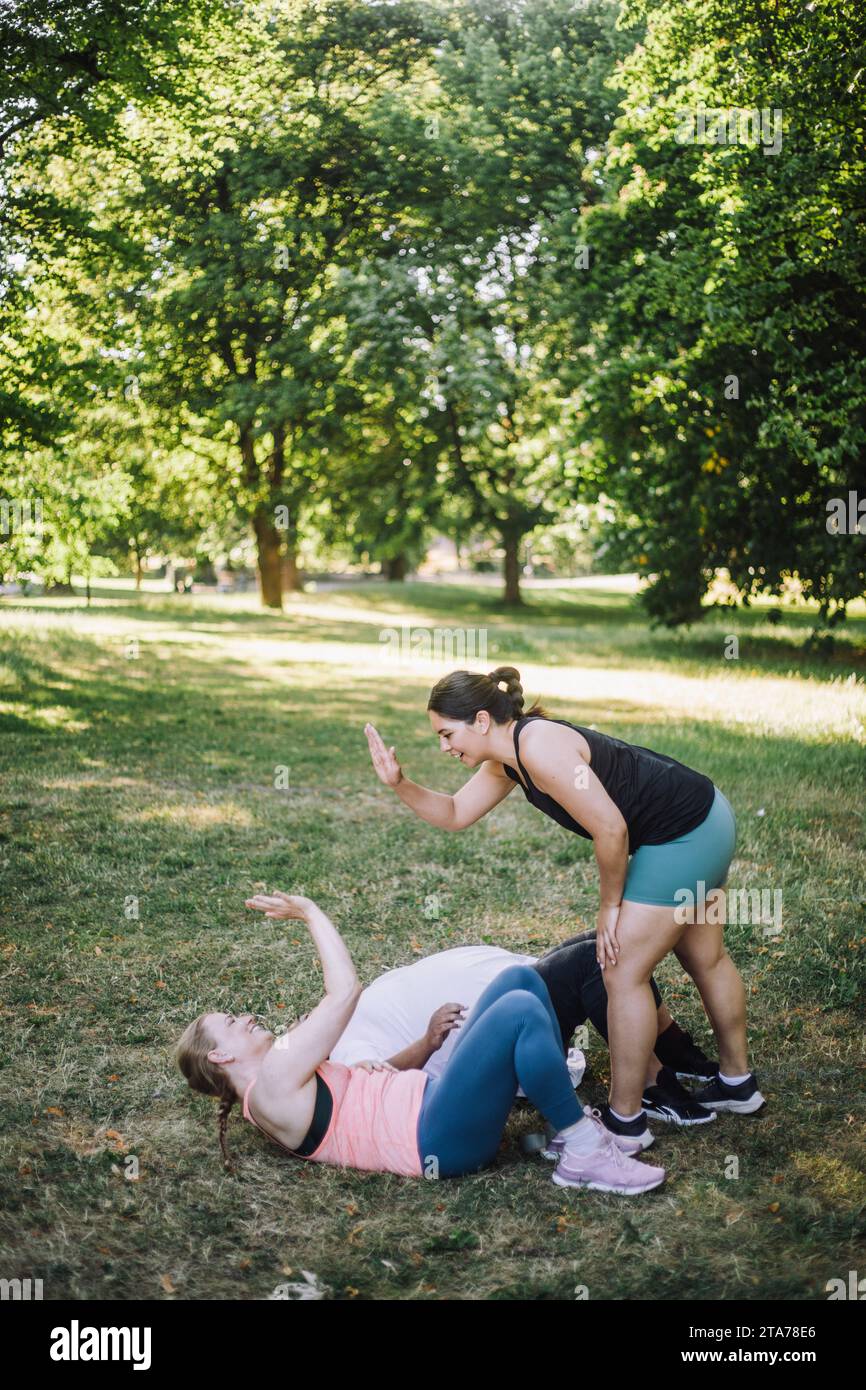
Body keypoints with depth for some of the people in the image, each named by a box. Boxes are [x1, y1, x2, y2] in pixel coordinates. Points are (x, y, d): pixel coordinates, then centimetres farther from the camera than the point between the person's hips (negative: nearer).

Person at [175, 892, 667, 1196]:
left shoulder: (285, 1083, 24)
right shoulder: (270, 1088, -7)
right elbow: (346, 993, -11)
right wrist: (311, 912, -3)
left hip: (434, 1098, 10)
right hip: (441, 1137, -10)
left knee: (520, 978, 0)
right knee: (520, 1011, -28)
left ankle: (570, 1126, 1)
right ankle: (584, 1153, -15)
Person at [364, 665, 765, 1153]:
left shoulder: (539, 748, -26)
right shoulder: (506, 758, 4)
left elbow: (610, 829, -25)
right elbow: (456, 814, 13)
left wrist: (610, 905, -11)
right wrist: (400, 784, -2)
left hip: (685, 835, -11)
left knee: (624, 972, -4)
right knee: (707, 958, 24)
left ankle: (625, 1122, 8)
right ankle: (738, 1084, 42)